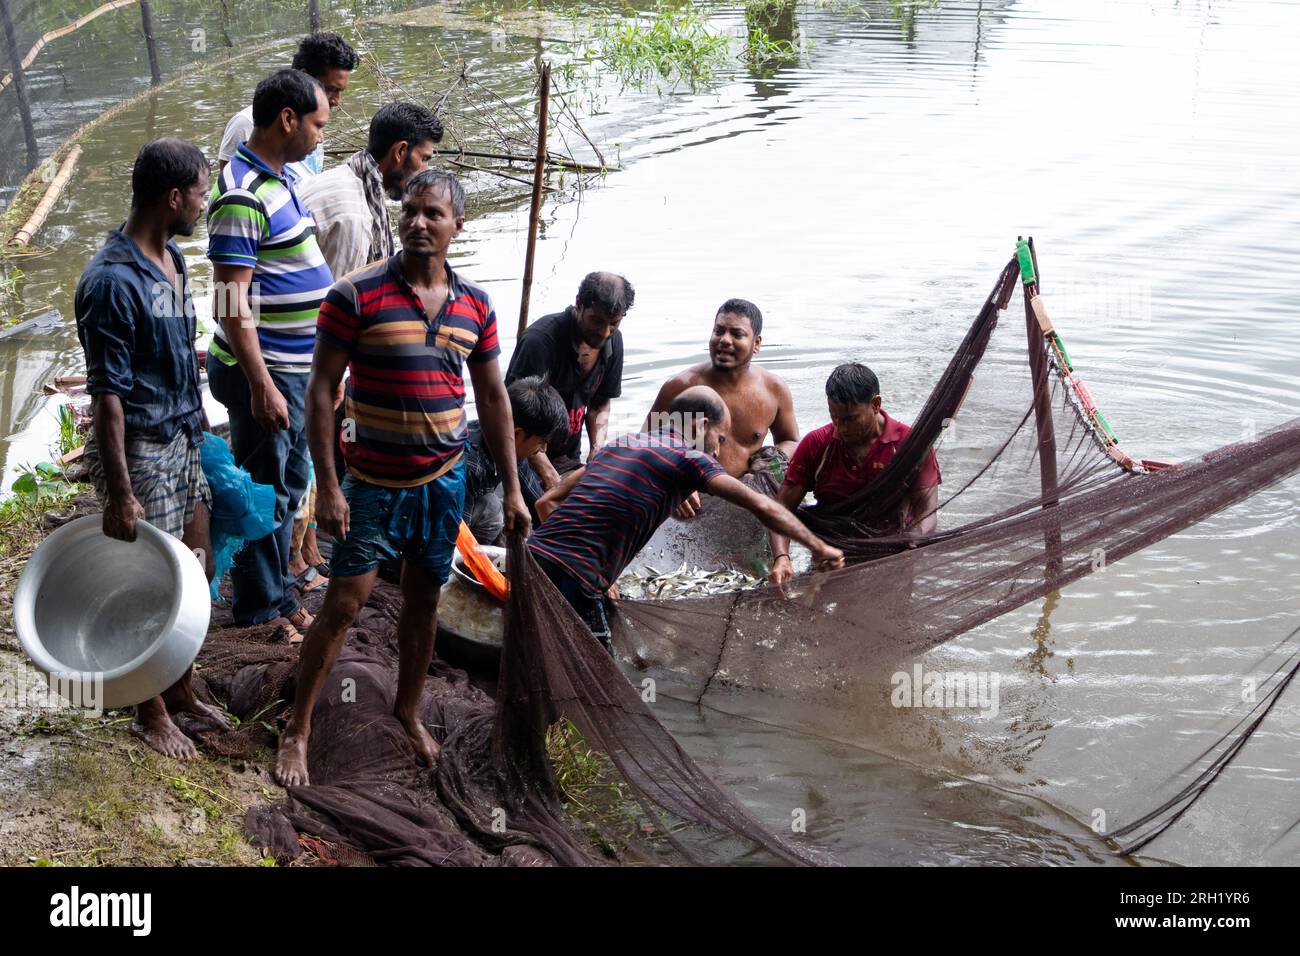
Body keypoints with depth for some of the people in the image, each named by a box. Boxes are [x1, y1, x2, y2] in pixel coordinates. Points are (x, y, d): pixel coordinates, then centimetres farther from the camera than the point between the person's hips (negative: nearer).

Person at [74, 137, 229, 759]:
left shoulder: (171, 261, 6)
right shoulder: (112, 281, -22)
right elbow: (108, 396, -22)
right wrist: (119, 494, -21)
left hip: (184, 442, 9)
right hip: (141, 451, -9)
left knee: (194, 571, 17)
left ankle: (180, 691, 34)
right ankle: (150, 713, 22)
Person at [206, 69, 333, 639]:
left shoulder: (278, 179, 10)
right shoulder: (242, 196, -21)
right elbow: (230, 302, -24)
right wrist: (262, 385, -26)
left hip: (294, 367, 10)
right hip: (266, 372, -10)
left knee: (289, 485, 19)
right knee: (265, 492, 3)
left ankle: (278, 595, 33)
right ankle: (259, 611, 17)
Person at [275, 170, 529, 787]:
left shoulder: (474, 306, 1)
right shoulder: (357, 295, -13)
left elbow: (493, 399, 9)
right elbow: (321, 390, -11)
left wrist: (512, 489, 8)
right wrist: (327, 486, -15)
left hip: (444, 481, 4)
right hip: (373, 482, -4)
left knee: (423, 600, 15)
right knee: (344, 604, -2)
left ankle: (408, 711, 35)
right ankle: (297, 729, 14)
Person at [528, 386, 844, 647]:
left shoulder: (617, 445, 22)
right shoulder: (689, 458, 0)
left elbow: (547, 502, 23)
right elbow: (762, 507, -5)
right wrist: (818, 547, 7)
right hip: (573, 579, -8)